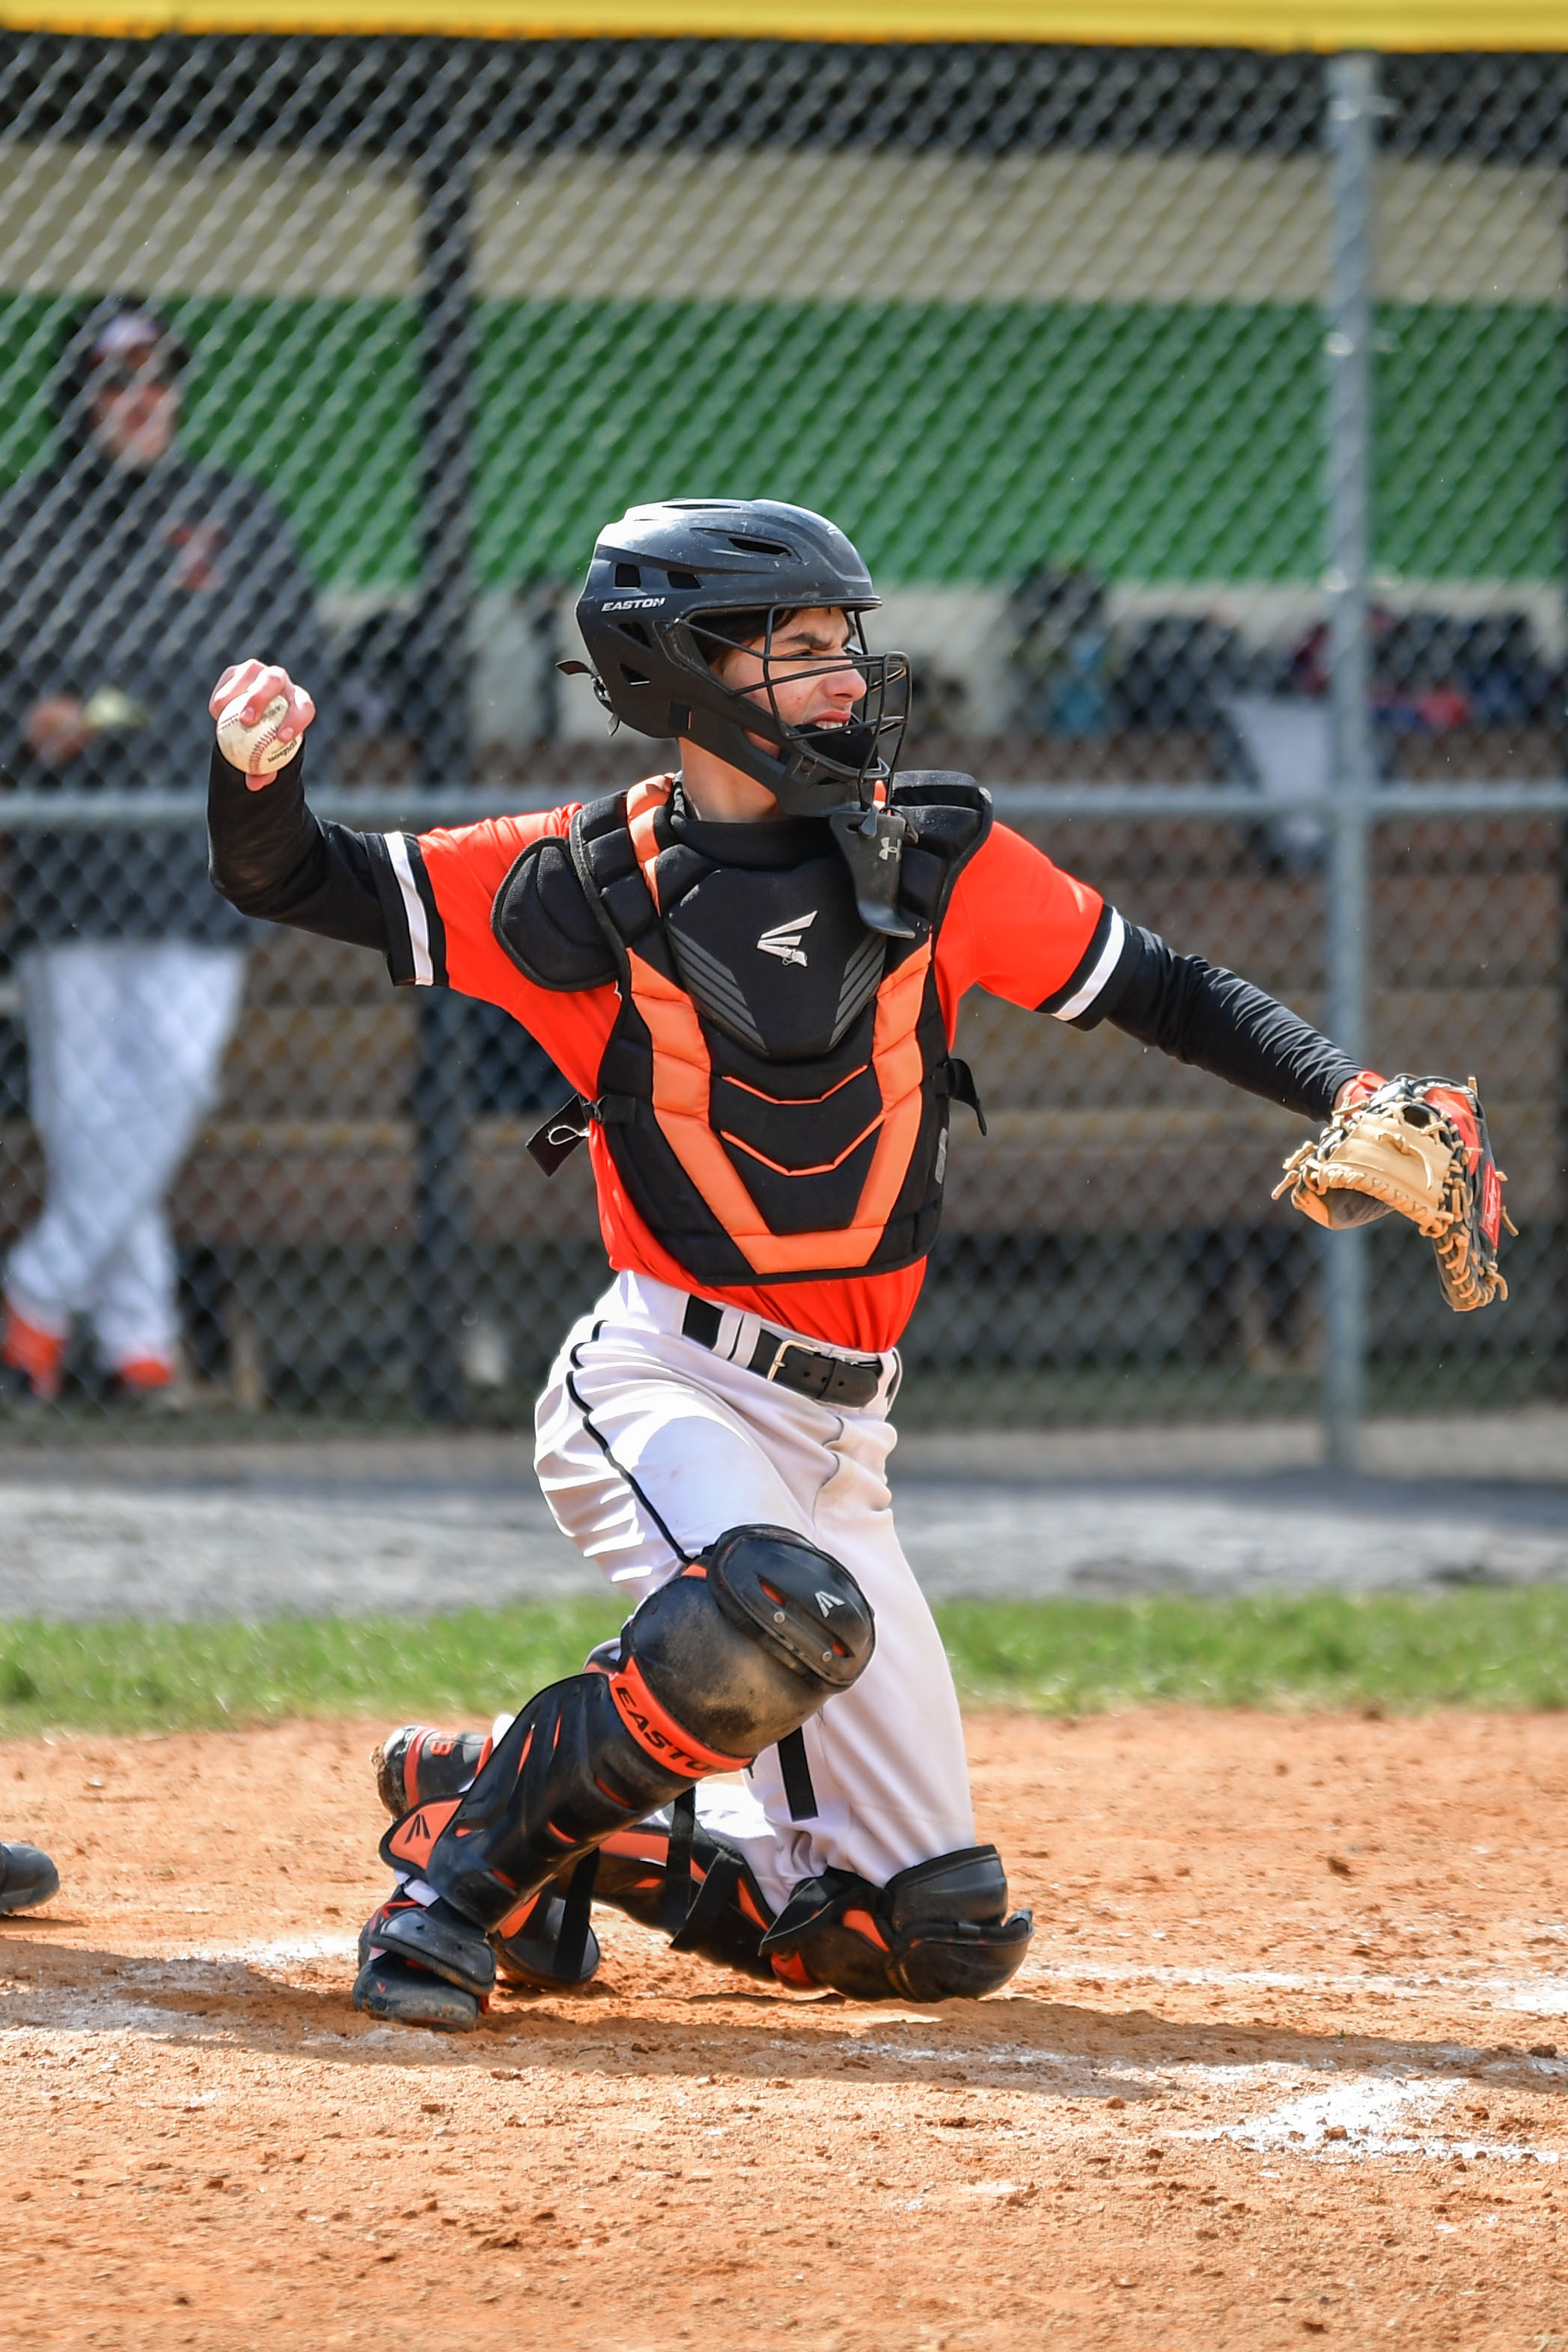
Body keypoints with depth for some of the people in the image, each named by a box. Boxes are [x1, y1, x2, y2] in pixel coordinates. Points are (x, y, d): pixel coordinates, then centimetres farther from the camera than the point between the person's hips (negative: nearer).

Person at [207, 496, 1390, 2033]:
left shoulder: (933, 856, 4)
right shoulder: (587, 885, -3)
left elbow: (1162, 994, 8)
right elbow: (283, 880, -1)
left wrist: (1348, 1094, -7)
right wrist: (261, 765, -23)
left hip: (840, 1433, 5)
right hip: (661, 1386, -5)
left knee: (946, 1934, 5)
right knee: (787, 1615, -39)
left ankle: (571, 1834, 24)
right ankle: (477, 1846, -18)